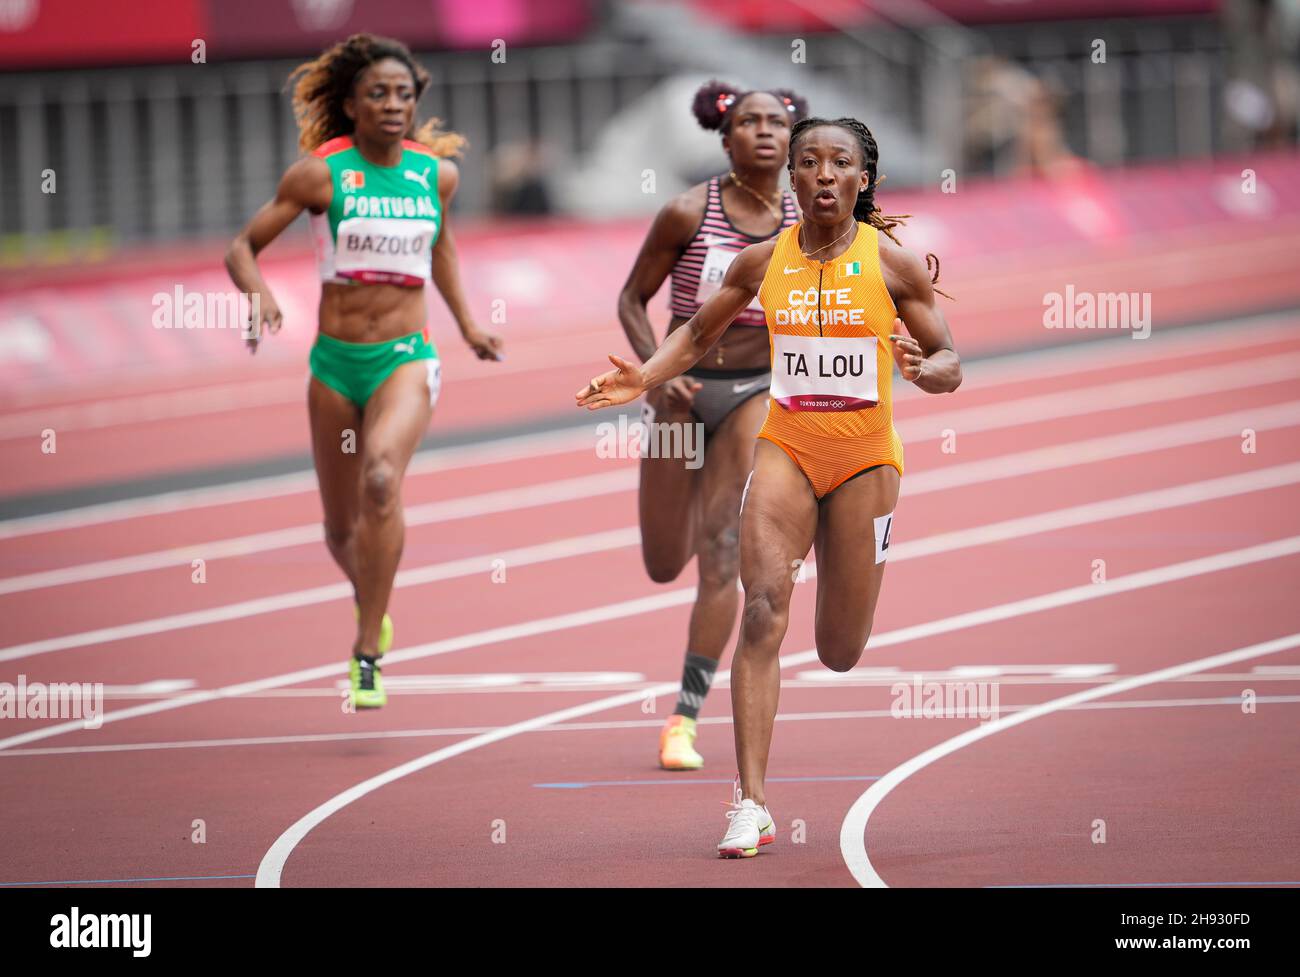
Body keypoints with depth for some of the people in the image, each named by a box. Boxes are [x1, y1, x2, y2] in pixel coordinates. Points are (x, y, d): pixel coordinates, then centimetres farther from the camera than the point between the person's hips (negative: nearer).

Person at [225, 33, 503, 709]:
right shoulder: (320, 172, -5)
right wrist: (258, 291, -23)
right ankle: (371, 605, 47)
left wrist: (466, 326, 23)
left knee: (382, 477, -30)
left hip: (405, 357, -1)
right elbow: (242, 247, -2)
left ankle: (367, 654, -27)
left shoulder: (436, 172, 3)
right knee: (341, 527, 11)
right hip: (335, 360, 1)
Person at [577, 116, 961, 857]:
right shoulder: (764, 262, 1)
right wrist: (646, 377, -2)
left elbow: (950, 365, 0)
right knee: (764, 608, -19)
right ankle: (752, 804, -20)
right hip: (786, 446, 1)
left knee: (841, 655, 7)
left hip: (865, 455, -1)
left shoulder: (893, 262, -5)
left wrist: (922, 369, -23)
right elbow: (699, 334, 15)